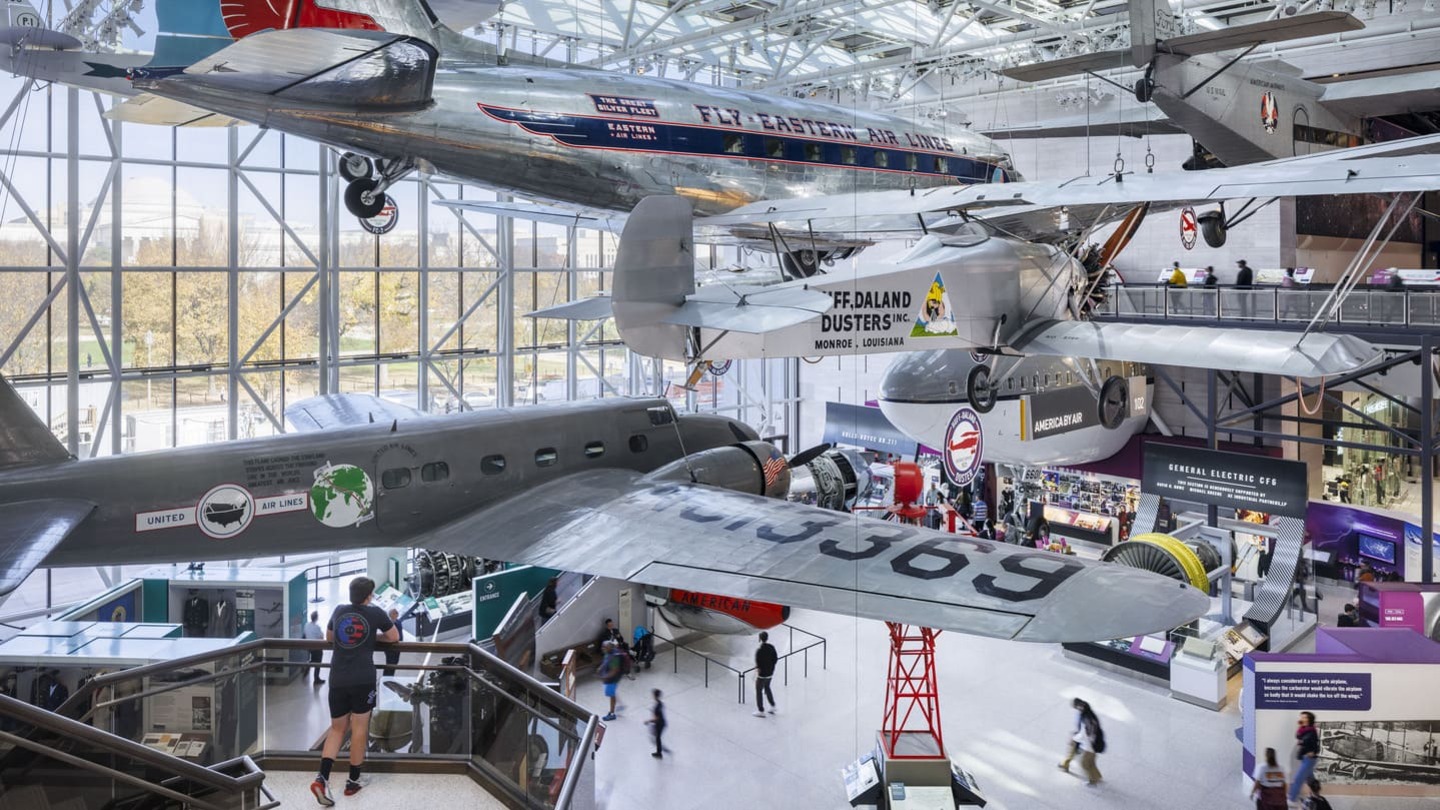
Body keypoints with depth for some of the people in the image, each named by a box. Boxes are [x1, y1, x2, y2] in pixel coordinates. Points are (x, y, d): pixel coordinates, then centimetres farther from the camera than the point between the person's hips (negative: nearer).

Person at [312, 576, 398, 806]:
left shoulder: (339, 611, 11)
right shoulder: (375, 613, 1)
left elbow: (329, 637, 28)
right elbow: (394, 637, 13)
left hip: (337, 679, 4)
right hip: (363, 679, -4)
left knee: (337, 729, 12)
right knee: (359, 728, 6)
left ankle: (322, 778, -5)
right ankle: (353, 781, 12)